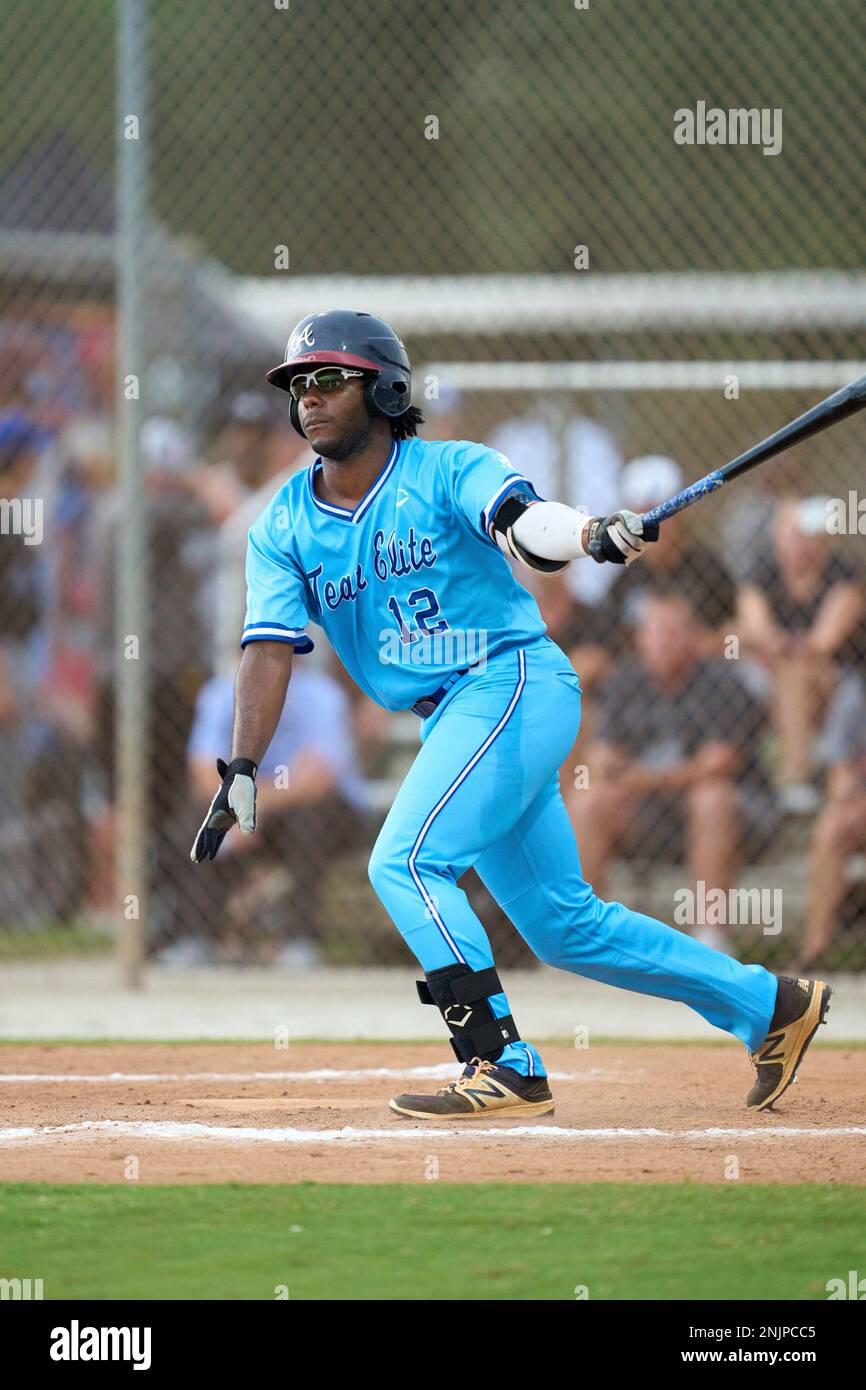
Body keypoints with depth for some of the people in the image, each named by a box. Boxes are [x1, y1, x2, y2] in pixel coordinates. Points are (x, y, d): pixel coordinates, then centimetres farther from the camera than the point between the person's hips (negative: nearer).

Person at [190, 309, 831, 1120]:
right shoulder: (285, 527, 7)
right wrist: (240, 771, -16)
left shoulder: (448, 472, -7)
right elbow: (270, 649, -3)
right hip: (453, 719, 7)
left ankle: (505, 1071, -18)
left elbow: (522, 521, -27)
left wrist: (590, 534, -50)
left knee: (405, 864, -21)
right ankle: (768, 1004, 23)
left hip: (515, 683, -7)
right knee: (563, 925, 10)